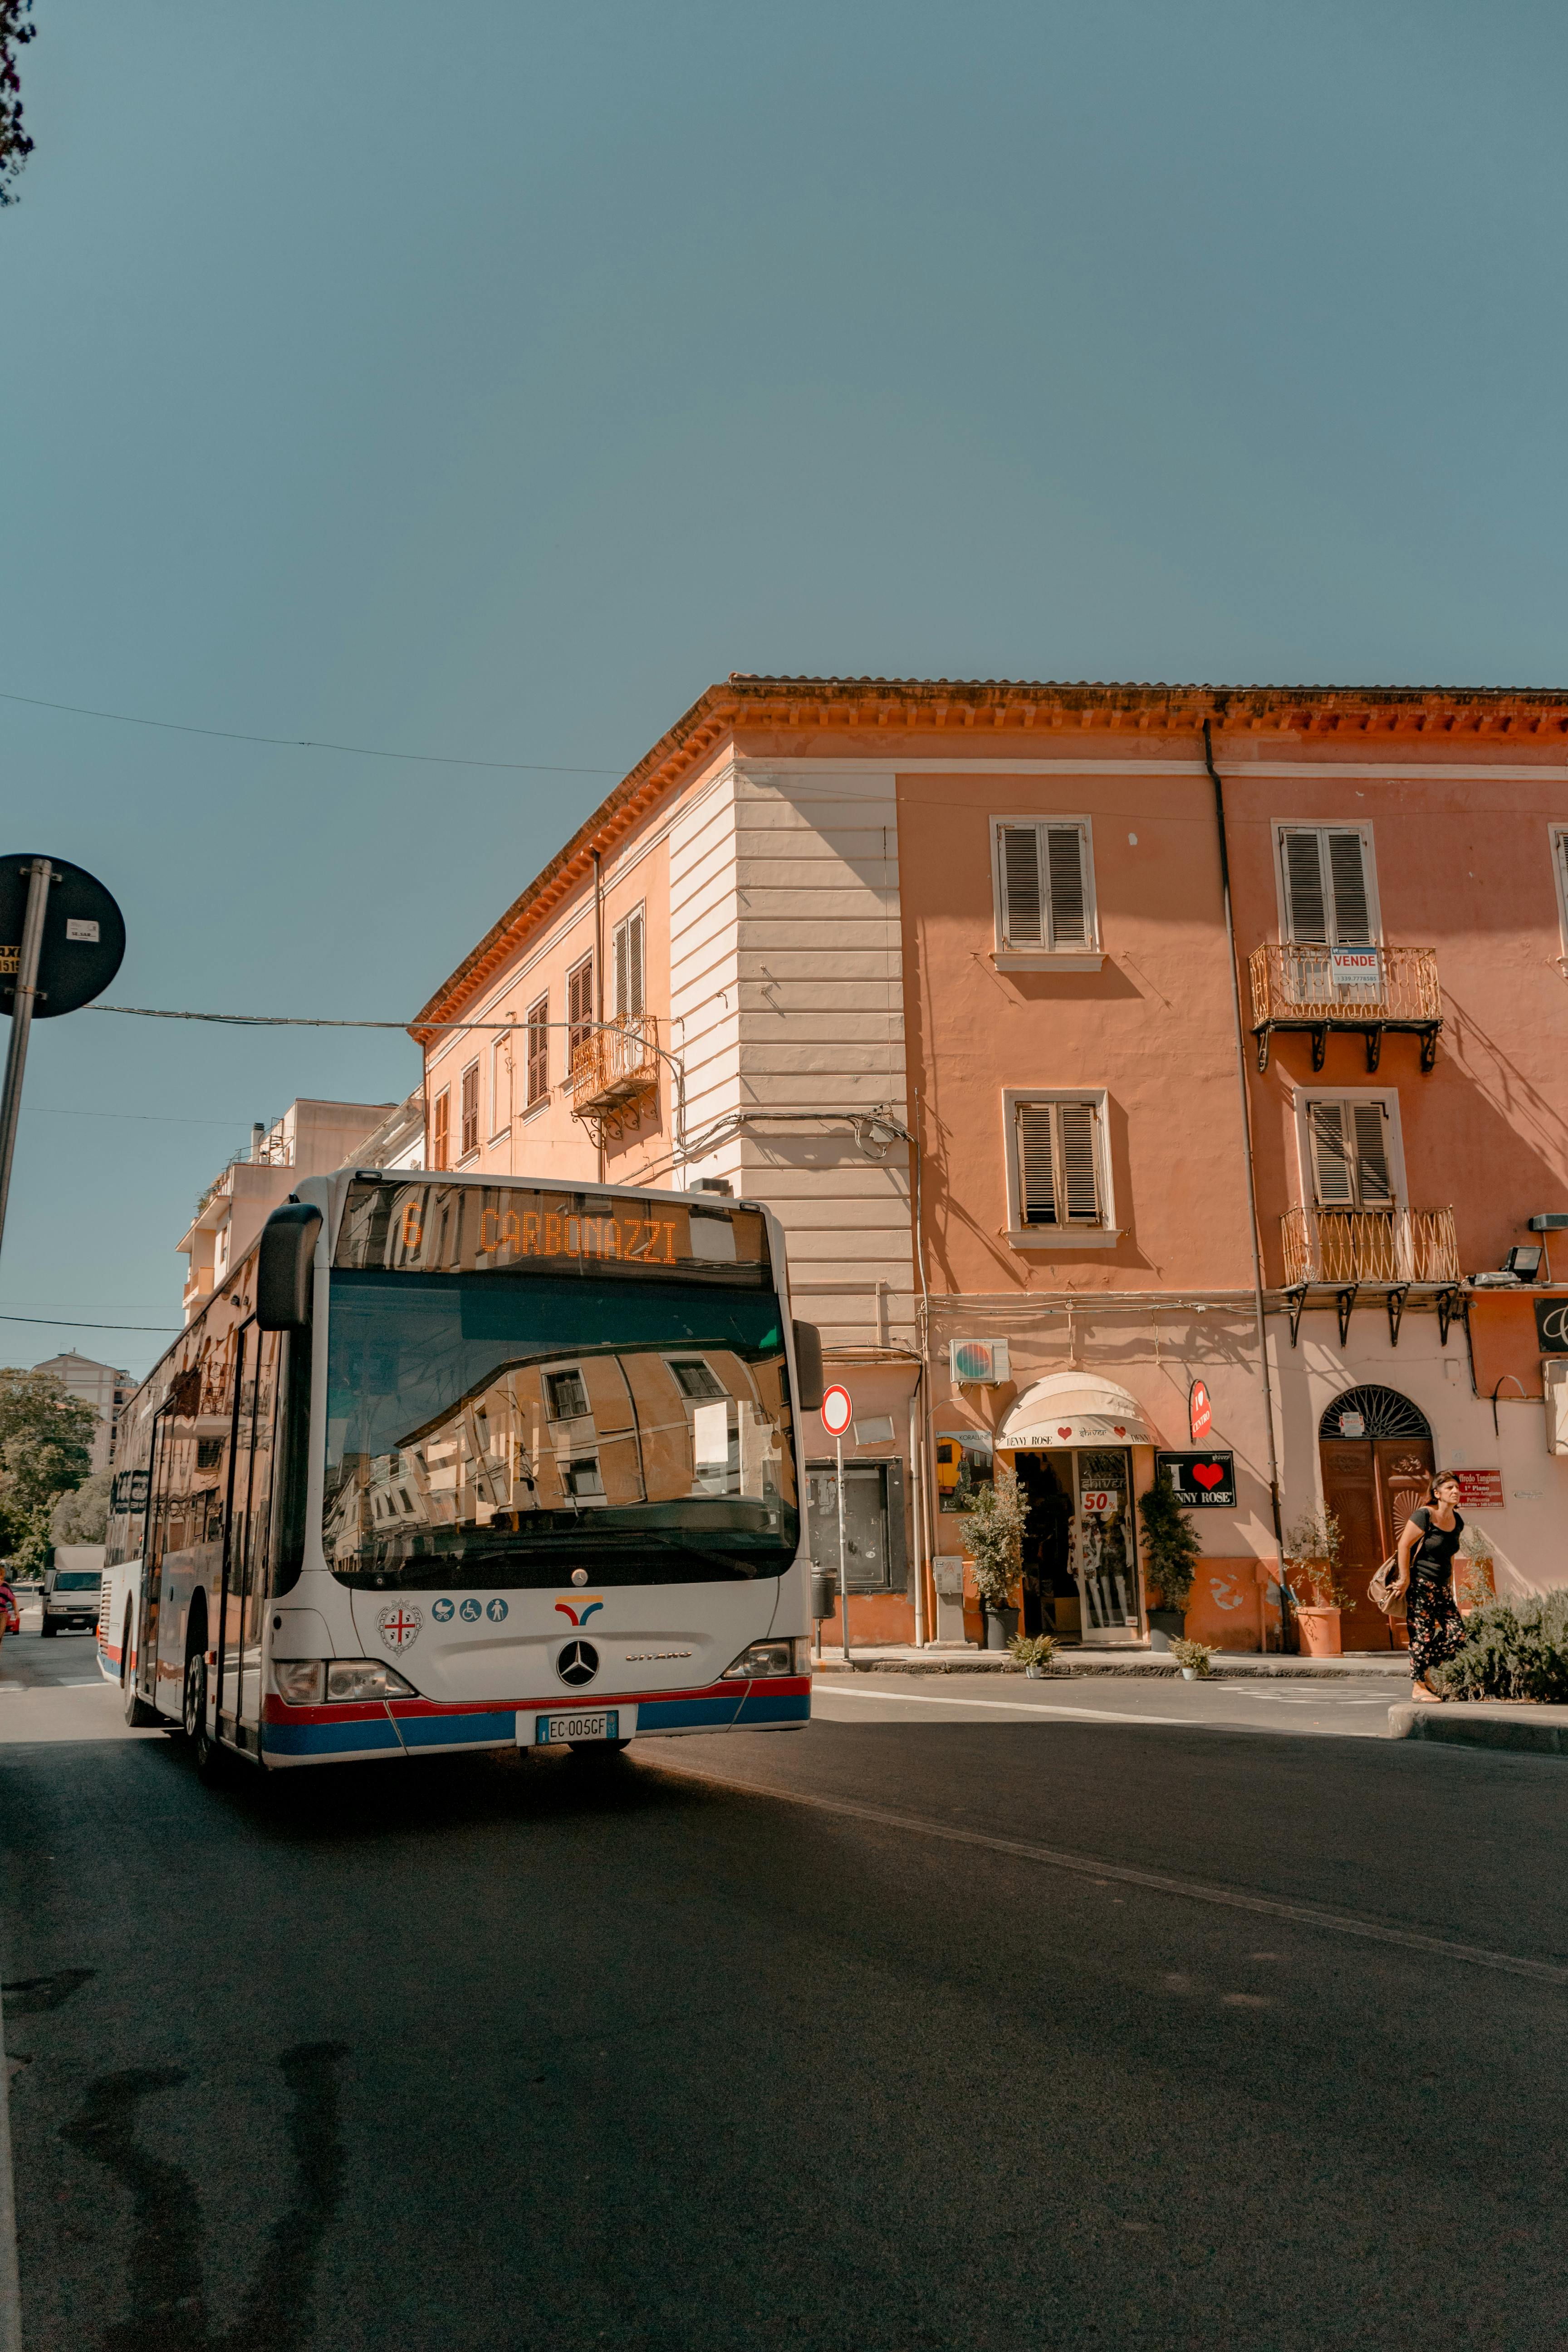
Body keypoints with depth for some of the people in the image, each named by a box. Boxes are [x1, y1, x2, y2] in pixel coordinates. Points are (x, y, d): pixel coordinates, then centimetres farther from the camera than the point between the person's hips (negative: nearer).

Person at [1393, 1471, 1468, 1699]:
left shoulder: (1457, 1522, 10)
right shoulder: (1425, 1515, -14)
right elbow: (1404, 1545, -15)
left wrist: (1449, 1585, 18)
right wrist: (1405, 1580, -15)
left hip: (1441, 1586, 8)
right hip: (1419, 1584, -8)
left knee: (1457, 1631, -1)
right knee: (1423, 1634, -6)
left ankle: (1426, 1672, 17)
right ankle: (1418, 1687, 3)